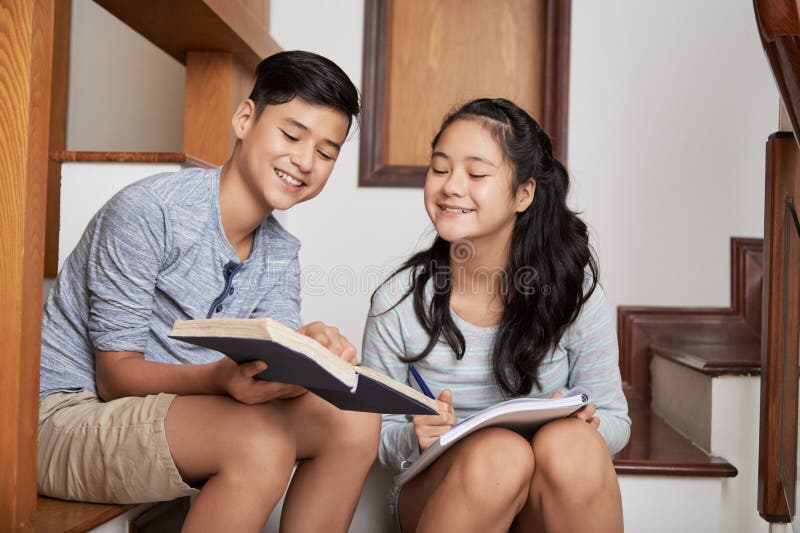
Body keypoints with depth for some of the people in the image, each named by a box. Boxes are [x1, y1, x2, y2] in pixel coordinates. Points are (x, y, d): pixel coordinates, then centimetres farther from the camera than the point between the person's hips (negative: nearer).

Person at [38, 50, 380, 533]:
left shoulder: (281, 253, 5)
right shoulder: (151, 211, -19)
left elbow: (274, 370, -4)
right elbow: (116, 376, -18)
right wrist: (220, 377, -37)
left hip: (167, 411, 7)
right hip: (72, 414, -7)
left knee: (354, 418, -9)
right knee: (260, 442, -32)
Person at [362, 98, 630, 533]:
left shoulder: (573, 291, -7)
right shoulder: (397, 303, -8)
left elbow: (614, 418, 2)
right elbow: (375, 435, -1)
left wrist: (584, 428, -22)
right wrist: (414, 439, -24)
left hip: (549, 498, 1)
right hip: (438, 494, 0)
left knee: (571, 444, -33)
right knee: (498, 452, -34)